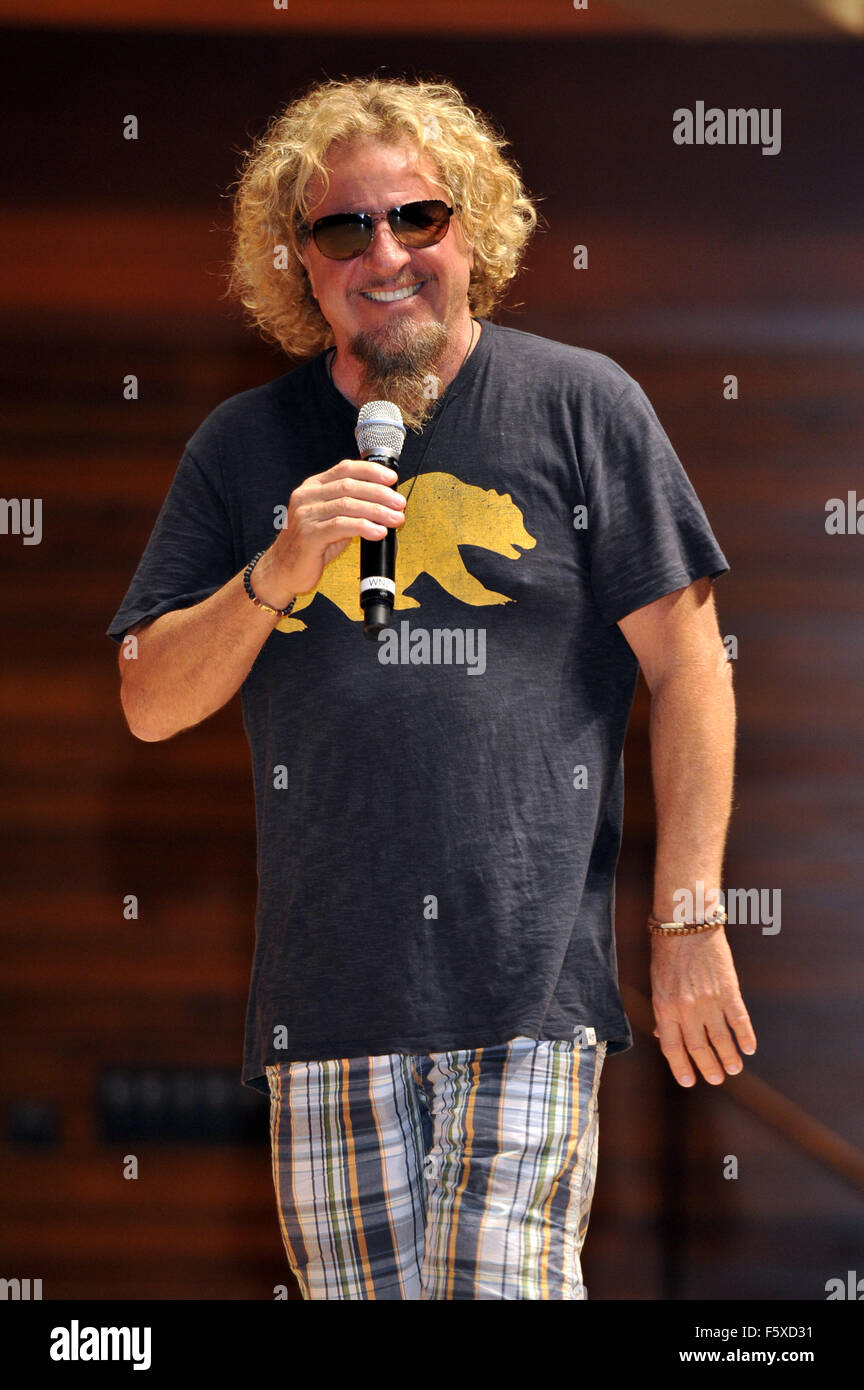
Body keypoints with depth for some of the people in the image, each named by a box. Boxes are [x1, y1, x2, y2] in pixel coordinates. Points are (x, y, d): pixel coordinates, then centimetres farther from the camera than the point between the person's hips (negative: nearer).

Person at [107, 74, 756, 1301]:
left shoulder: (581, 406, 3)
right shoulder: (245, 447, 11)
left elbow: (688, 668, 2)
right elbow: (150, 704, 9)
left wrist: (690, 922, -3)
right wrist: (274, 577, -9)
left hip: (531, 973, -3)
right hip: (327, 989, 3)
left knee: (504, 1287, -12)